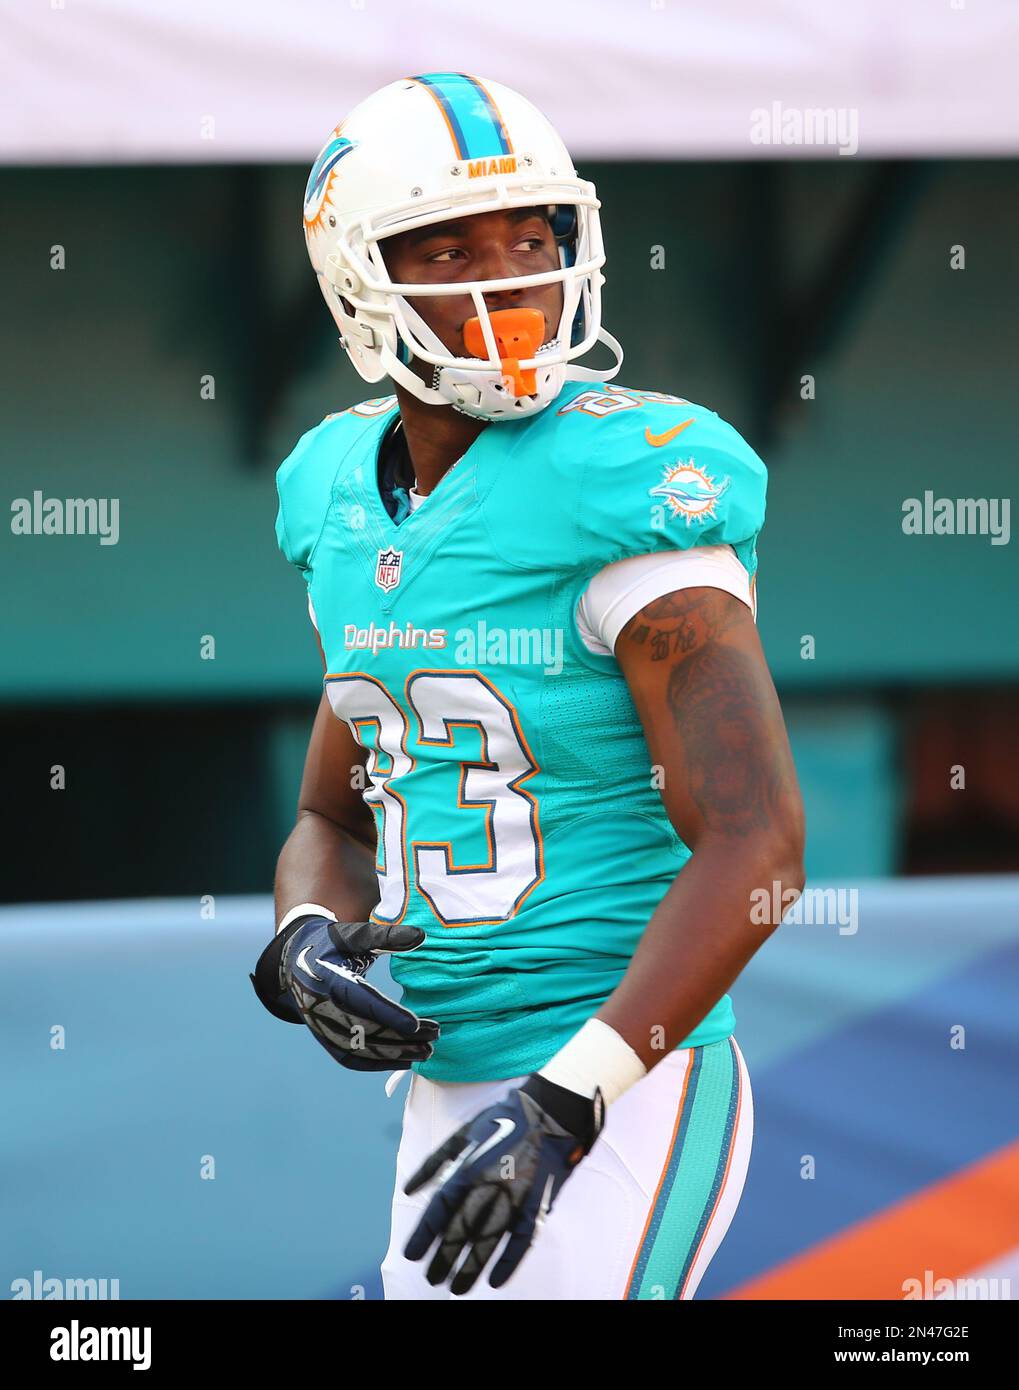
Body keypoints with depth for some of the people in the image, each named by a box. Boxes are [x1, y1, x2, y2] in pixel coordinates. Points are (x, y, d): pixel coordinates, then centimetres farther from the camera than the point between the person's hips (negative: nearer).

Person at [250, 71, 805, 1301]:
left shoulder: (626, 489, -14)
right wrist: (307, 944, -5)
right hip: (449, 1090, 7)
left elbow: (755, 840, -20)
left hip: (623, 1101, -7)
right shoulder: (348, 499, 7)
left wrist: (566, 1103, -25)